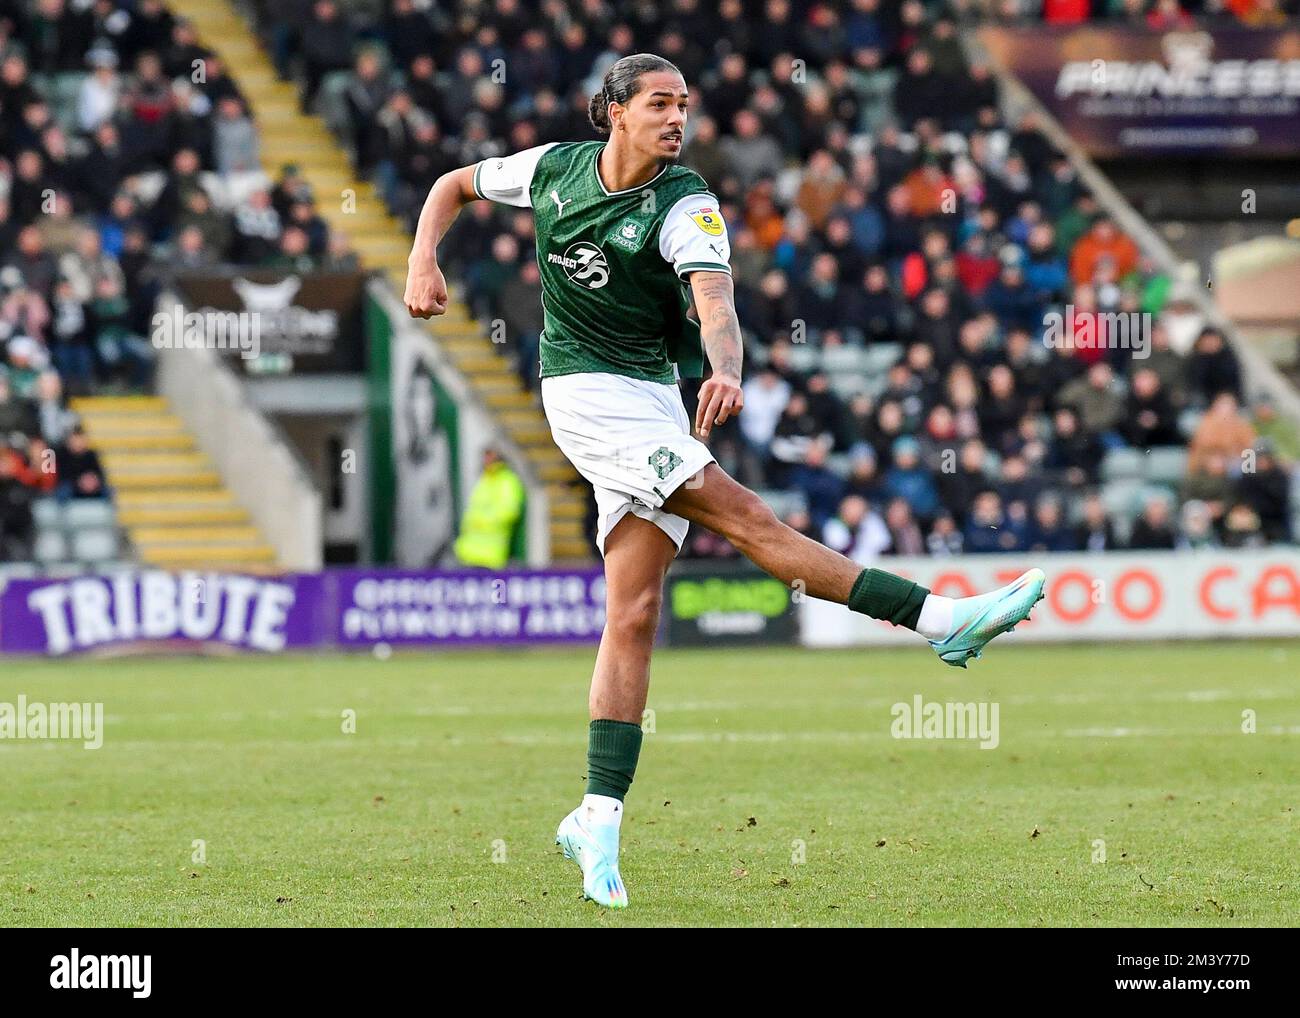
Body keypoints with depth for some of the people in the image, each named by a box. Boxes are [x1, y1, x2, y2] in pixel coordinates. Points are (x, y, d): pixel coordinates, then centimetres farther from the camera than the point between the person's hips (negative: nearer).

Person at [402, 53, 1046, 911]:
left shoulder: (686, 208, -8)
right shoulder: (555, 168, -2)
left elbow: (717, 308, -25)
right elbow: (455, 186, 17)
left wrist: (726, 374, -47)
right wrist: (424, 261, 0)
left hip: (655, 403, 2)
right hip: (585, 390, -2)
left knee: (635, 616, -3)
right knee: (739, 512, -19)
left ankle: (600, 817, 1)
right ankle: (941, 619, -23)